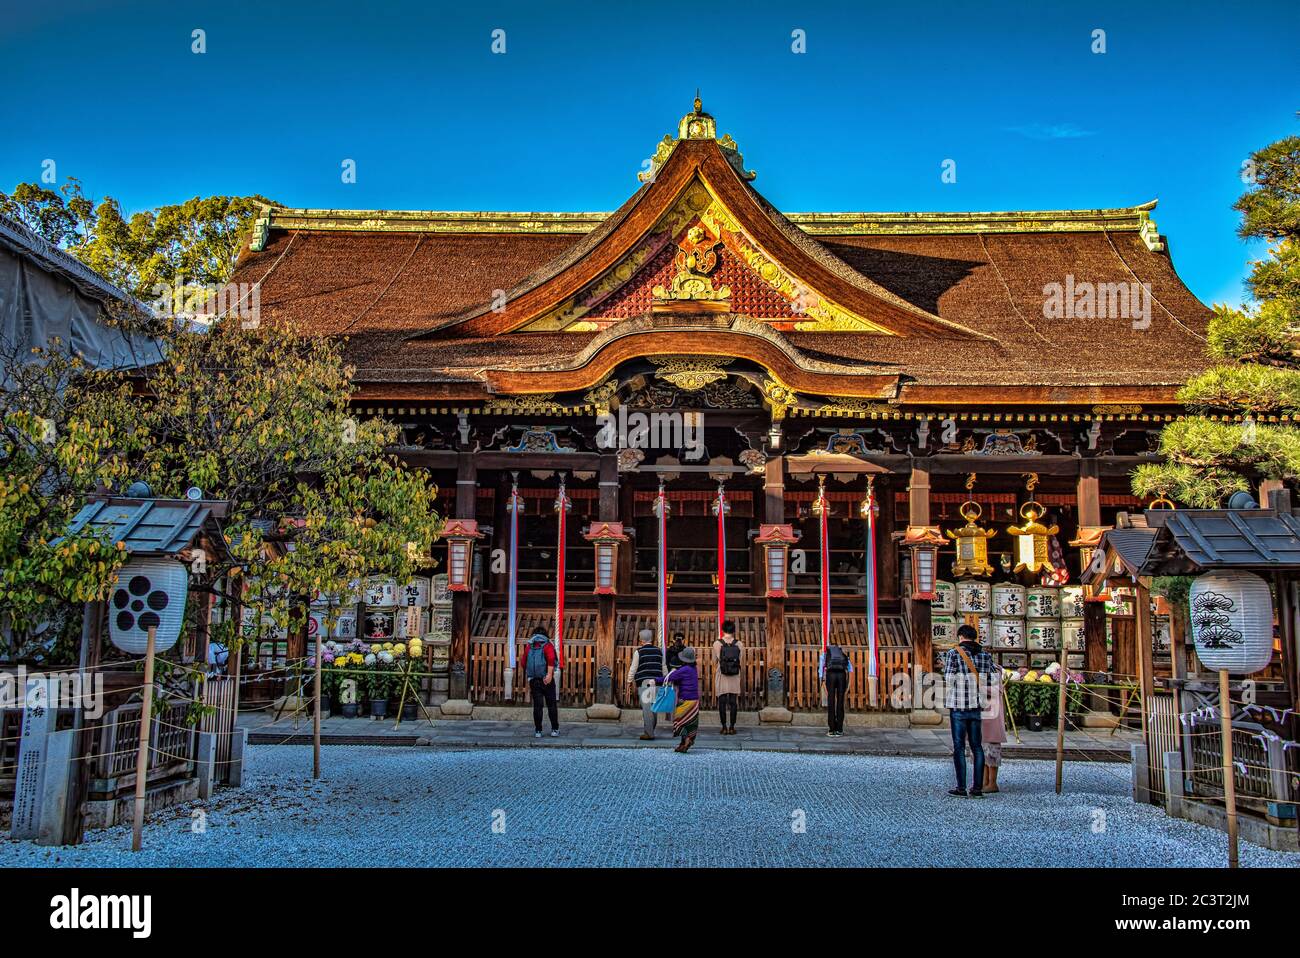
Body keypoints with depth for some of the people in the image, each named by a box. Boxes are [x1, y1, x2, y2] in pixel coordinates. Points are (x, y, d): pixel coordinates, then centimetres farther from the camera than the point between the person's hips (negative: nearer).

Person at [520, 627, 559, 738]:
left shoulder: (528, 647, 14)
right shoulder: (547, 645, 3)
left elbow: (524, 663, 14)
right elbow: (551, 659, -16)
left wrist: (528, 679, 23)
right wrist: (549, 674, -21)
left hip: (533, 680, 3)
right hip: (546, 680, -3)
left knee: (537, 706, 5)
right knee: (552, 705, 4)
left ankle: (538, 731, 5)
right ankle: (555, 730, 6)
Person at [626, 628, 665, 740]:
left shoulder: (639, 651, -3)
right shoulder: (659, 651, 11)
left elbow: (633, 668, -1)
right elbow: (663, 667, 15)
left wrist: (629, 681, 9)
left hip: (644, 682, -5)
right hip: (657, 682, 5)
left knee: (646, 707, -5)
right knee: (653, 707, 12)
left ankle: (649, 734, -7)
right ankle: (650, 731, 19)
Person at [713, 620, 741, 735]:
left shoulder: (717, 644, -6)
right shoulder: (738, 644, -4)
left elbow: (714, 661, 2)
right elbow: (740, 661, 3)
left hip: (721, 676, -1)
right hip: (735, 677, 1)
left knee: (722, 702, 4)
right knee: (733, 702, 5)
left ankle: (724, 727, 5)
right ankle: (732, 727, 6)